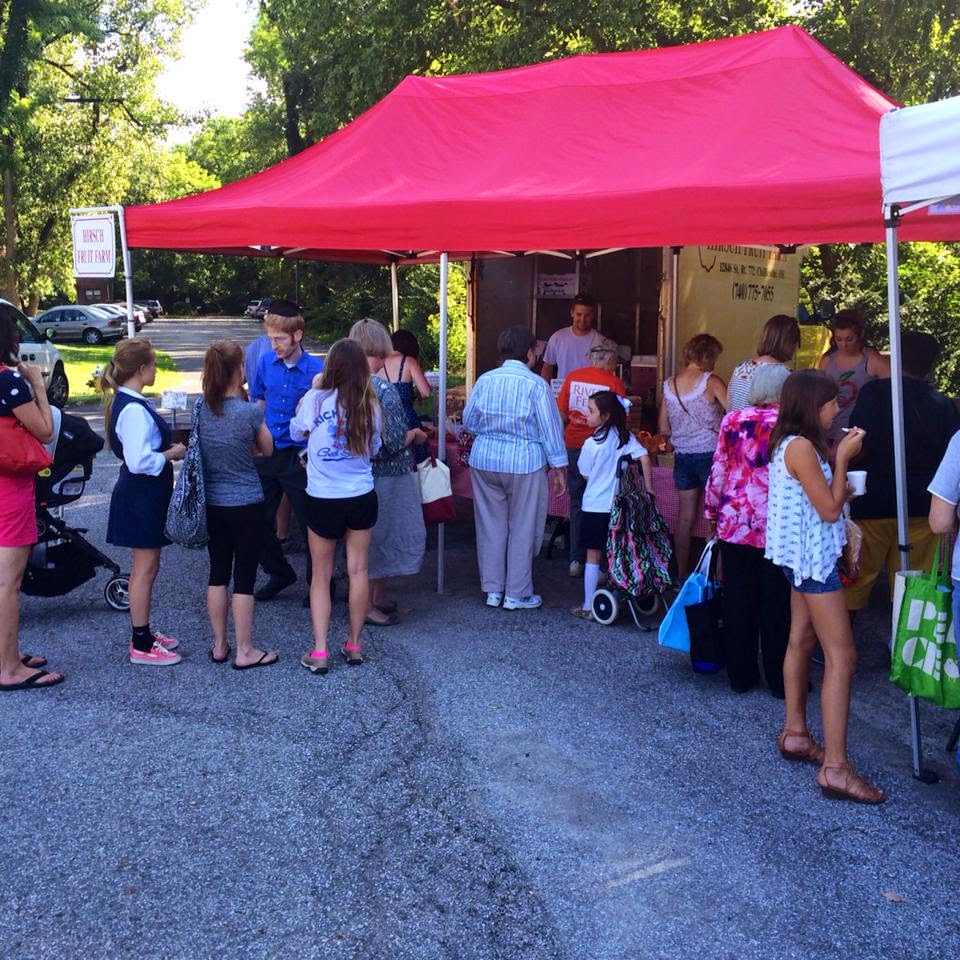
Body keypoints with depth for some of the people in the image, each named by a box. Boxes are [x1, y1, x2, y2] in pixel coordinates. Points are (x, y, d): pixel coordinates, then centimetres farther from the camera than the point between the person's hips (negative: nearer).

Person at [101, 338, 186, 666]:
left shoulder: (125, 402, 9)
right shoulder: (134, 410, -23)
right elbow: (139, 461, -29)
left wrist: (167, 447, 7)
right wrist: (172, 454, -15)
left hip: (143, 495, 10)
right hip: (142, 497, -10)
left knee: (145, 566, 18)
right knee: (145, 568, -1)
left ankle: (143, 633, 29)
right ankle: (141, 646, 9)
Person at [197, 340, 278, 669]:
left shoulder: (200, 407, -4)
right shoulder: (250, 412, -17)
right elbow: (267, 450, 0)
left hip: (211, 503, 5)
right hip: (245, 504, -5)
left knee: (218, 573, 15)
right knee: (244, 577, 5)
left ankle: (219, 645, 26)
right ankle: (245, 651, 14)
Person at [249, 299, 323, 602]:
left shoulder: (317, 370, -13)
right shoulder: (266, 362, 0)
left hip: (299, 456, -5)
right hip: (267, 453, 5)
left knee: (310, 523, 6)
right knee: (259, 520, 13)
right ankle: (279, 573, 34)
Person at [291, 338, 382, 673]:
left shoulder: (316, 400, -13)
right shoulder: (370, 405, -4)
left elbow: (296, 433, 7)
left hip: (323, 499, -2)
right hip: (362, 497, 2)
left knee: (321, 576, 9)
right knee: (358, 571, 12)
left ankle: (319, 652, 7)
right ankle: (354, 645, 22)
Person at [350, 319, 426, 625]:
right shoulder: (384, 390, -22)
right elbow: (393, 442, -23)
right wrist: (415, 434, -3)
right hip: (386, 475, -7)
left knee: (366, 537, 19)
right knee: (381, 534, 7)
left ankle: (376, 596, 34)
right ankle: (368, 604, 16)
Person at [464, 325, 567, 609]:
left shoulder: (484, 380, 2)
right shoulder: (536, 385, -10)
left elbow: (469, 421, 8)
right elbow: (550, 428, -7)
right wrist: (559, 467, 0)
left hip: (484, 461, 4)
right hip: (525, 463, -4)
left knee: (491, 526, 13)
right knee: (523, 529, 7)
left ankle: (492, 590, 21)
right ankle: (517, 594, 14)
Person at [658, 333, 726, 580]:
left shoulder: (669, 384, 4)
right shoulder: (710, 381, -10)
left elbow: (664, 429, 9)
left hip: (682, 456, 5)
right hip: (710, 455, -5)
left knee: (685, 517, 11)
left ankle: (682, 575, 18)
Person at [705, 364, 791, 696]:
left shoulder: (732, 420, 1)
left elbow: (718, 471, 4)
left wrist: (713, 512, 14)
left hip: (734, 522, 3)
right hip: (776, 527, -3)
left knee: (738, 601, 11)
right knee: (776, 605, 7)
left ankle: (740, 675, 20)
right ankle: (780, 680, 17)